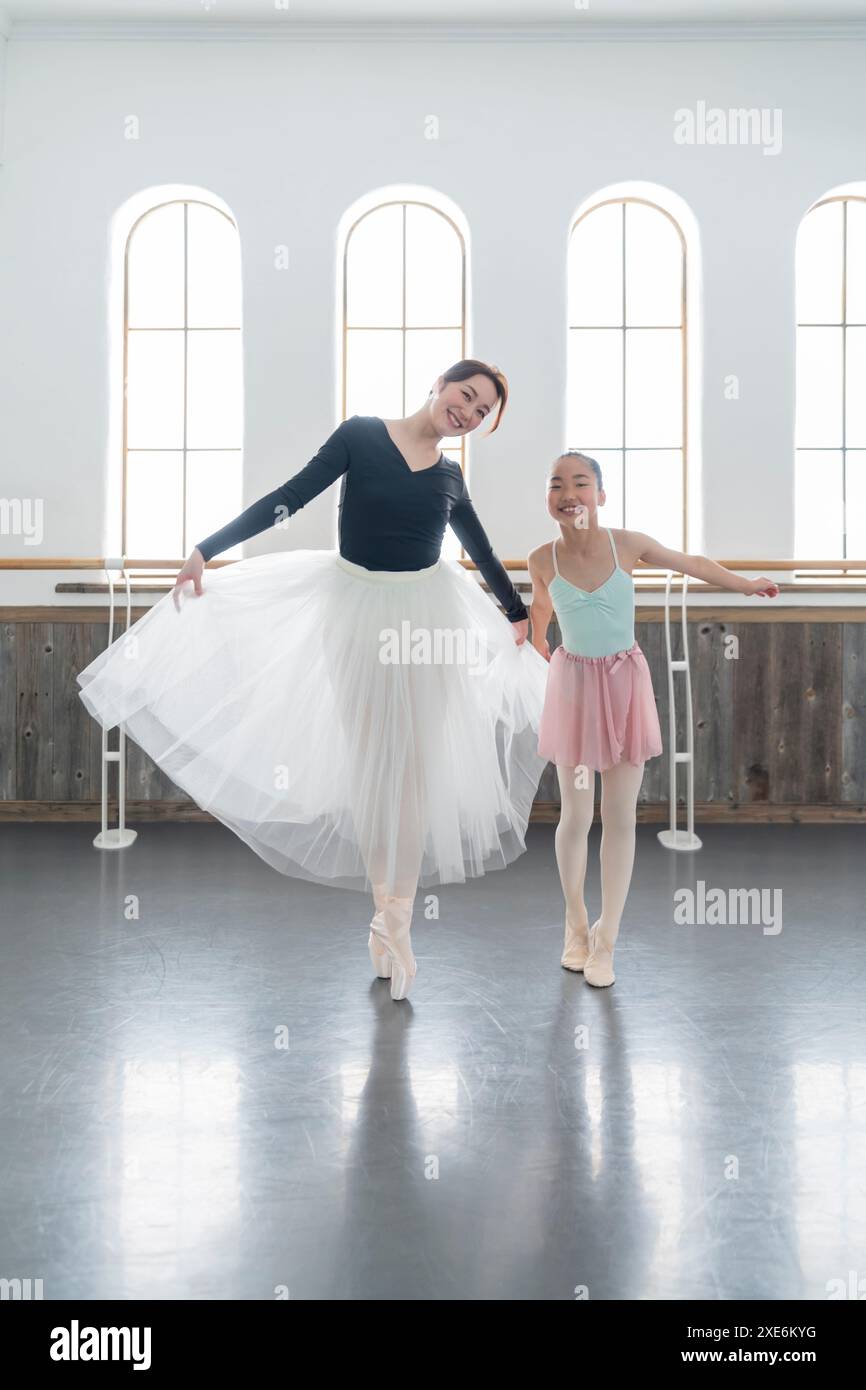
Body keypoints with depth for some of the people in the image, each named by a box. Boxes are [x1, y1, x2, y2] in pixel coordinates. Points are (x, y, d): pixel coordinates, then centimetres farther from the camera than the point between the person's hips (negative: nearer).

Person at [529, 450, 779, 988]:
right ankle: (576, 924, 27)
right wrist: (537, 647, 25)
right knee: (575, 816, 4)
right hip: (574, 686, 0)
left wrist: (746, 584, 16)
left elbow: (692, 563, 7)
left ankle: (606, 939, 16)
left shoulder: (628, 543, -11)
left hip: (626, 683, 0)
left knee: (621, 816, 3)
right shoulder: (542, 560, -9)